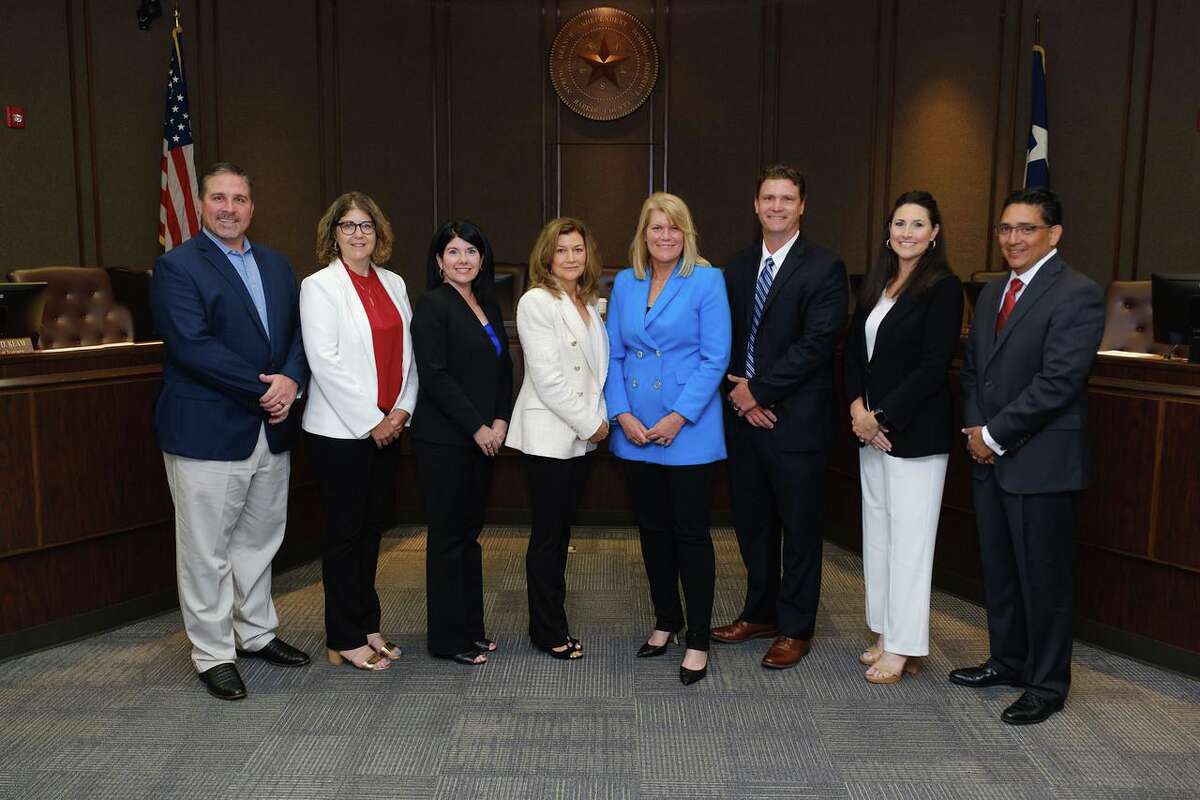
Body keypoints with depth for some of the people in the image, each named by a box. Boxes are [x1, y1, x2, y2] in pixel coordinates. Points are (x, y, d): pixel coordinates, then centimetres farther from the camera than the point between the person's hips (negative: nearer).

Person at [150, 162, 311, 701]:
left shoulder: (277, 266, 13)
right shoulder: (176, 267, -7)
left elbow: (298, 331, 8)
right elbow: (193, 345, -18)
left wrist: (291, 379, -12)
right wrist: (262, 389, -18)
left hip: (271, 430, 6)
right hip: (207, 432, -6)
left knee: (259, 540, 18)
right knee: (207, 552, 5)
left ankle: (256, 633, 34)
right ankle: (213, 655, 19)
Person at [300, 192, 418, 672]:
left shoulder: (393, 284, 11)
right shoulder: (320, 286, -6)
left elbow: (406, 351, 10)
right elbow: (325, 361, -14)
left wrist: (401, 410, -3)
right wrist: (370, 420, -14)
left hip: (387, 427, 6)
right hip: (342, 429, -6)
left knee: (372, 527, 13)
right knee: (345, 532, 2)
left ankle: (366, 625, 26)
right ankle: (344, 640, 14)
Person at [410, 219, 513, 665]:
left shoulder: (488, 306, 13)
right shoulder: (432, 305, -9)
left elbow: (504, 367, 14)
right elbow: (435, 376, -16)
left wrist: (501, 420, 0)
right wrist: (478, 427, -14)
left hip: (484, 438, 7)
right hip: (443, 439, -7)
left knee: (470, 532, 13)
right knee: (448, 535, 0)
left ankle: (471, 627, 24)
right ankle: (447, 638, 12)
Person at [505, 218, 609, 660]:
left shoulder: (588, 303, 13)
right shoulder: (536, 301, -9)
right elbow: (547, 377, -15)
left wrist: (601, 418, 4)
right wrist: (589, 424, -12)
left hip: (582, 436, 7)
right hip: (548, 435, -7)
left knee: (561, 529, 13)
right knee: (548, 534, 1)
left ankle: (551, 620, 23)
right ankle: (548, 632, 14)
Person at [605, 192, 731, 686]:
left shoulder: (706, 281, -6)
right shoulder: (624, 283, 7)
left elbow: (715, 358, -10)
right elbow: (614, 355, 7)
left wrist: (678, 418, -15)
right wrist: (622, 415, -5)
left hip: (689, 431, -4)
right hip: (635, 431, 5)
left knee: (691, 532, 1)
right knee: (652, 529, 15)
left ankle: (698, 640, 14)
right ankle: (666, 621, 32)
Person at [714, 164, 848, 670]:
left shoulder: (824, 268, -7)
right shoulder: (737, 268, 11)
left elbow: (817, 343, -16)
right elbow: (726, 339, 10)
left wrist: (758, 389, -15)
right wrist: (738, 390, -6)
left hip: (796, 420, -5)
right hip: (745, 417, 6)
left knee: (799, 528, 7)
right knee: (751, 522, 15)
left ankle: (795, 628, 21)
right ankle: (759, 613, 32)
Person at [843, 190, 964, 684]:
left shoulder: (942, 287, -9)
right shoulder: (877, 284, 12)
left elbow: (933, 366, -15)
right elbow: (854, 350, 11)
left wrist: (882, 416, -15)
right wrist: (857, 407, -4)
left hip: (915, 432, -7)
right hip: (870, 428, 7)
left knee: (908, 538, 1)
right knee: (877, 533, 12)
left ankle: (904, 648, 12)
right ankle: (885, 634, 25)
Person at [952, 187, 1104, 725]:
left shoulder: (1076, 295, -12)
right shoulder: (991, 294, 14)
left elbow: (1058, 381, -20)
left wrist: (995, 435, -15)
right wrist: (975, 429, 0)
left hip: (1040, 462, -7)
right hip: (990, 457, 8)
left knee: (1042, 578, 4)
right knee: (998, 569, 17)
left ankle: (1047, 685, 20)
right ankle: (1008, 661, 33)